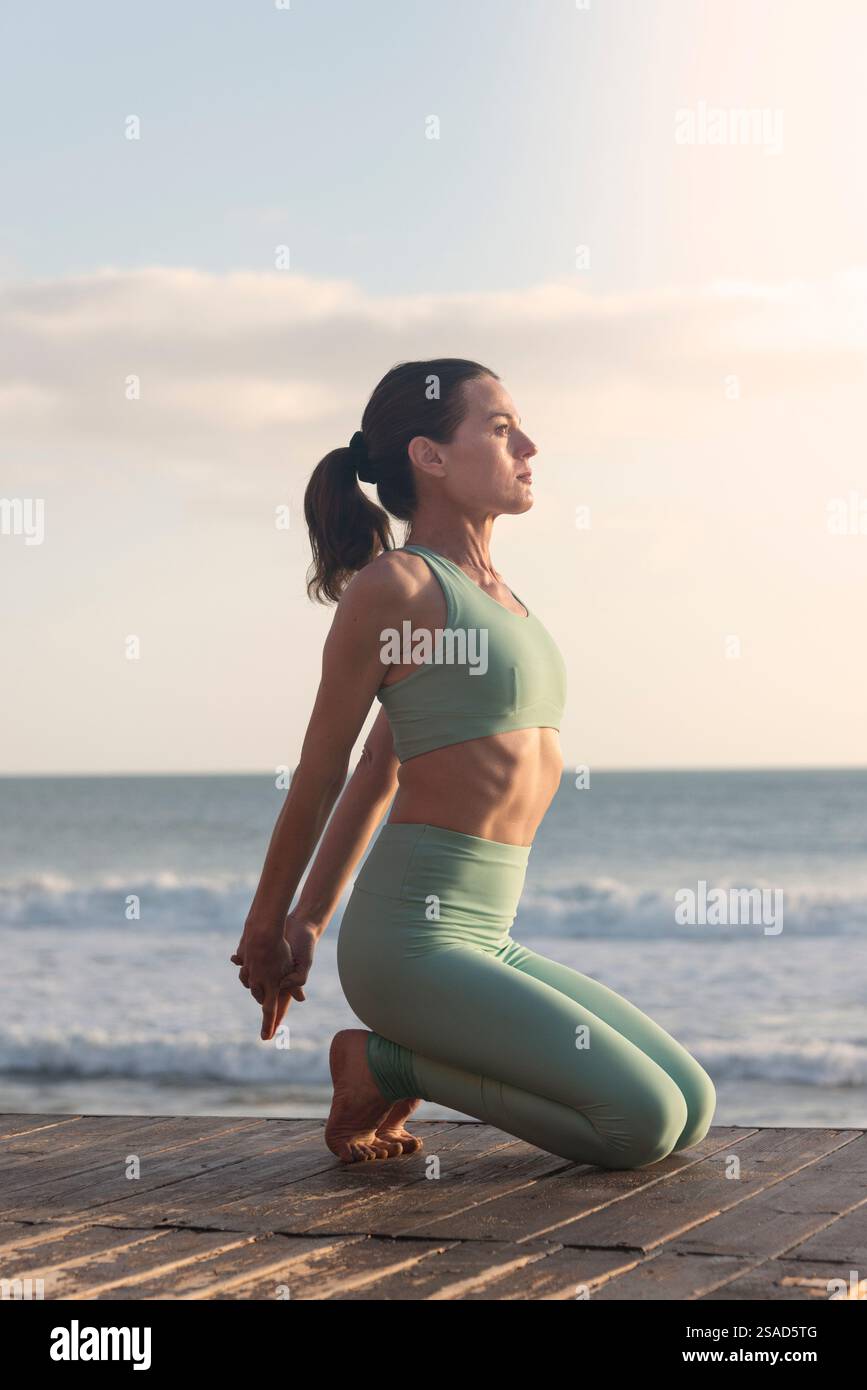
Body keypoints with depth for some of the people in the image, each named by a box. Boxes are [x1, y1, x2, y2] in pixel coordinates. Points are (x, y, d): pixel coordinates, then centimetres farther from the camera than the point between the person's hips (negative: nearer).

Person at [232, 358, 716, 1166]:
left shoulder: (487, 593, 17)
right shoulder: (390, 584, -10)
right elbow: (319, 772, 0)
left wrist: (307, 927, 23)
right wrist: (264, 931, 10)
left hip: (482, 942, 9)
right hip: (409, 941, -9)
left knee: (690, 1113, 6)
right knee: (645, 1123, -13)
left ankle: (410, 1069, 10)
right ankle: (386, 1064, 0)